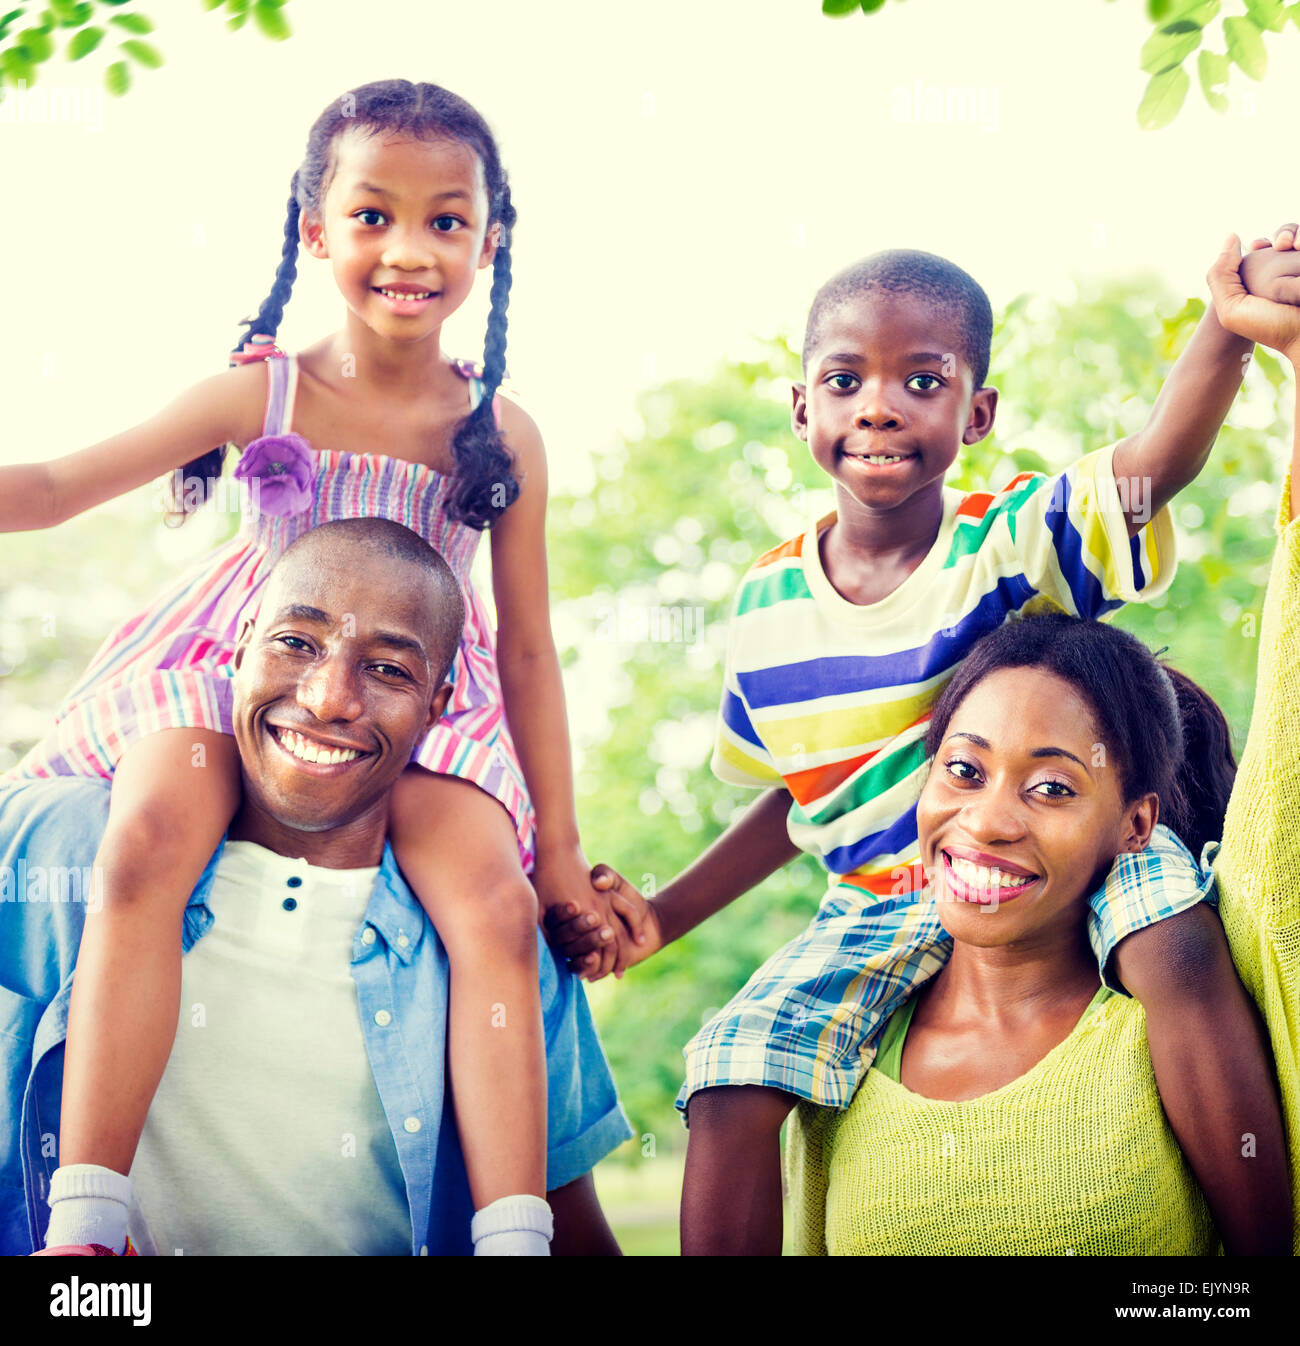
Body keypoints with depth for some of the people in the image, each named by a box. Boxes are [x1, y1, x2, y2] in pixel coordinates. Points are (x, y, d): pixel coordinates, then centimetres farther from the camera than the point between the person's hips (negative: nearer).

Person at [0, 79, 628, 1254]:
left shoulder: (502, 437, -2)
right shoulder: (261, 396, -4)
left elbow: (527, 647, 4)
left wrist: (559, 850, 4)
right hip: (232, 675, -1)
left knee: (495, 907, -26)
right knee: (145, 846, -30)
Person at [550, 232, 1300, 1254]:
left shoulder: (1016, 540, -12)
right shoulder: (768, 607, 0)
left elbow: (1156, 461, -32)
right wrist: (663, 917, 7)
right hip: (878, 911, 3)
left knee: (1178, 946, -34)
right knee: (729, 1082, -18)